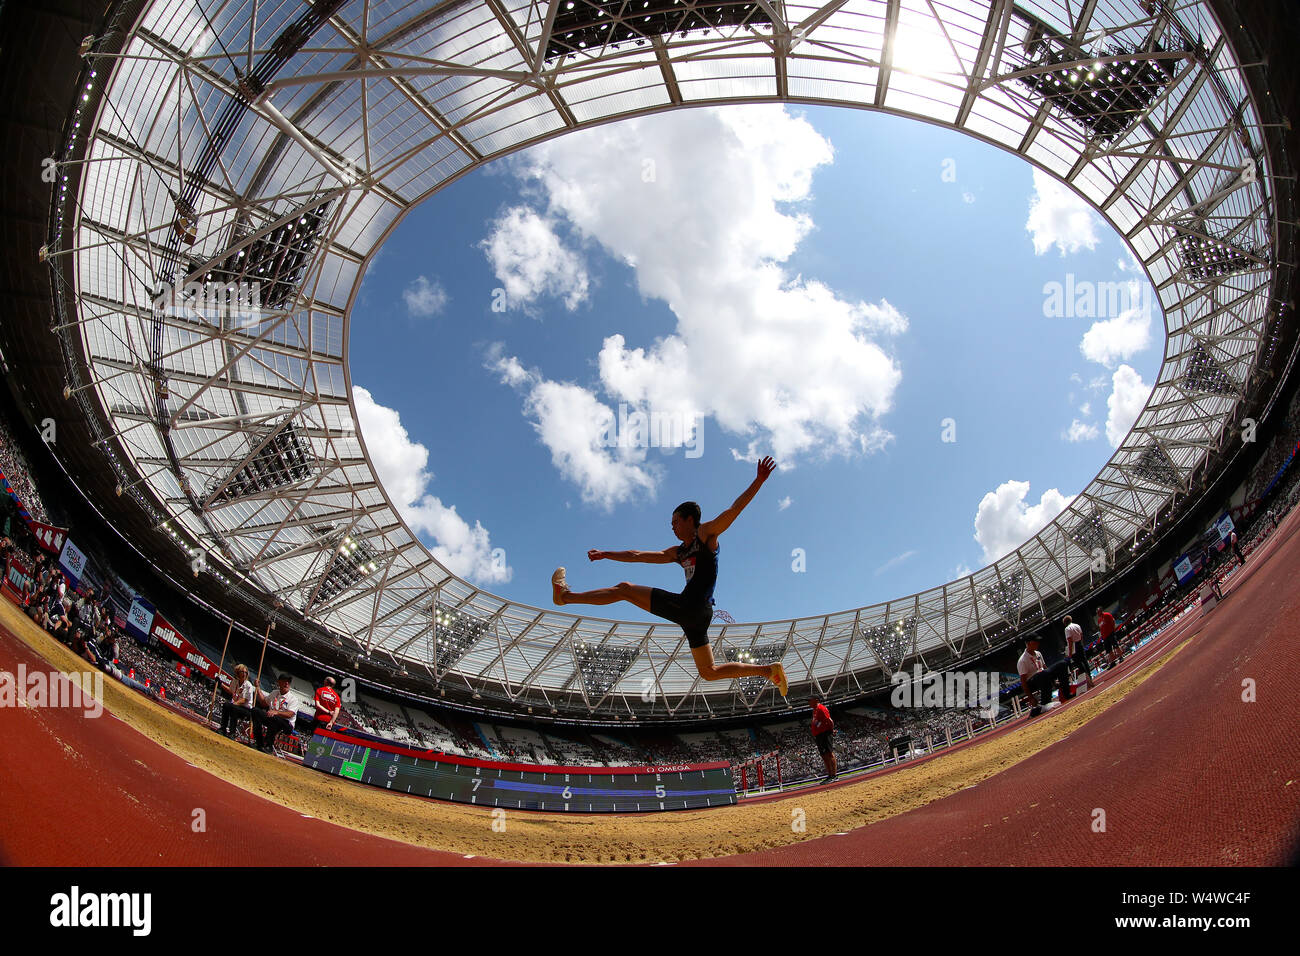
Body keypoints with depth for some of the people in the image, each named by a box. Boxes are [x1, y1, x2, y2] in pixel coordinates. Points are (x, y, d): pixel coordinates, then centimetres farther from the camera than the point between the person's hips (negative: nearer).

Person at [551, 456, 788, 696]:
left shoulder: (706, 533, 6)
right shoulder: (678, 552, 27)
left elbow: (735, 508, -3)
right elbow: (639, 556, 32)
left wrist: (759, 480, -14)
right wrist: (606, 555, 32)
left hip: (691, 607, -9)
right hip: (696, 615, 9)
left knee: (625, 589, -4)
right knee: (709, 672, 10)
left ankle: (566, 595, 2)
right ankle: (770, 670, 10)